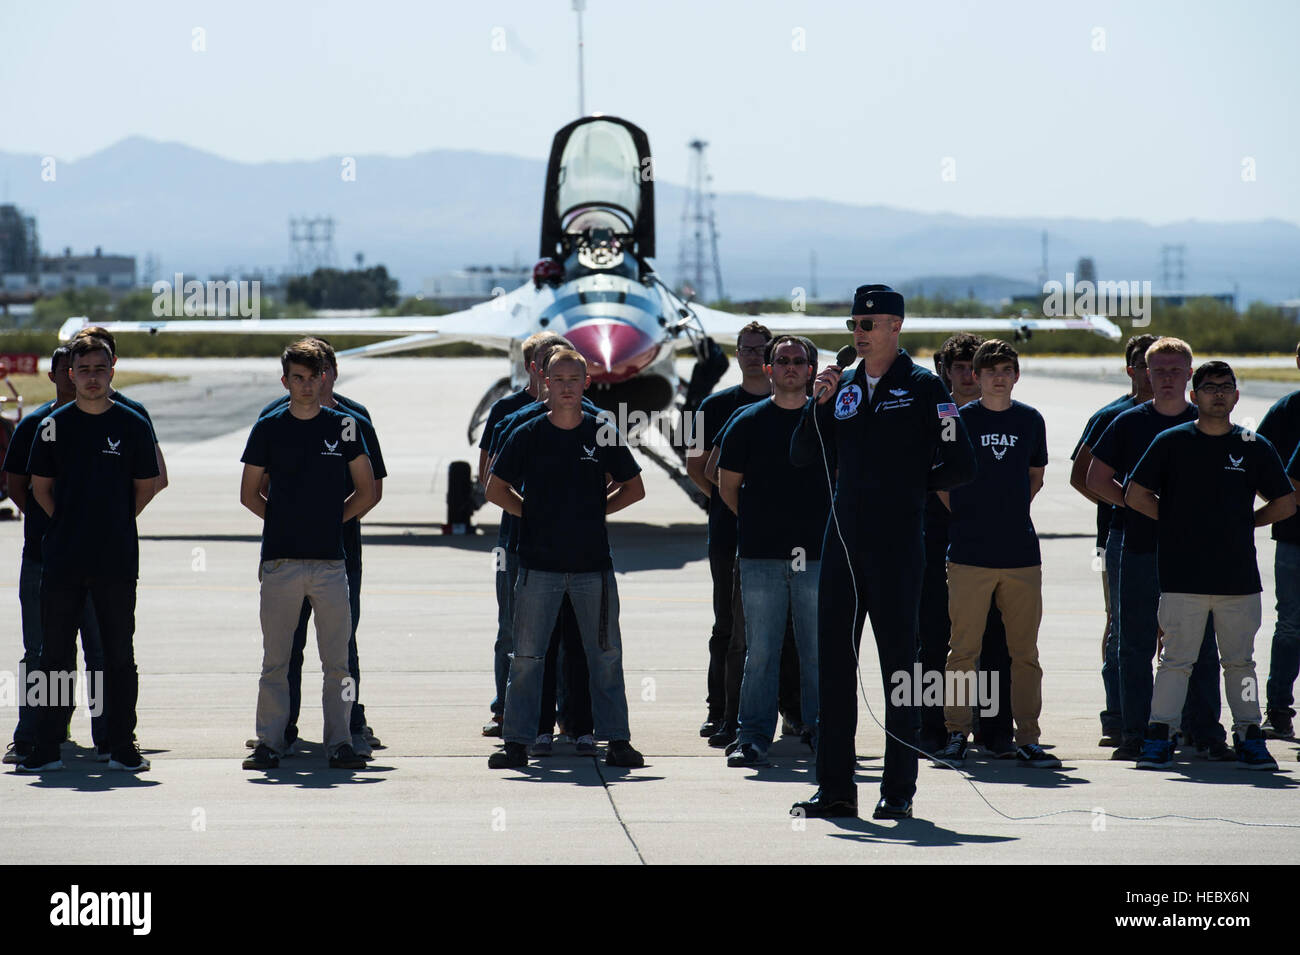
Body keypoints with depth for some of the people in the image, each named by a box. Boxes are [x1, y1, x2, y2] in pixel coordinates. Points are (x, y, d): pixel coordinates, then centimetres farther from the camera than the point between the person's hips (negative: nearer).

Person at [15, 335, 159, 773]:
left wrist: (115, 524, 6)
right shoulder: (54, 425, 4)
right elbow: (40, 486, 11)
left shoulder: (133, 425, 2)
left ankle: (122, 748, 10)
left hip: (117, 559, -1)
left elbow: (146, 486, 9)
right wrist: (67, 525, 6)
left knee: (119, 655, 4)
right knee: (55, 653, 4)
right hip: (61, 558, 1)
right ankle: (47, 748, 9)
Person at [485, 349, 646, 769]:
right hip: (539, 564, -1)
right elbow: (496, 489, 9)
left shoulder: (603, 433, 3)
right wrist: (534, 514, 4)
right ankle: (516, 742, 7)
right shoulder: (528, 434, 1)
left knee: (606, 655, 4)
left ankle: (617, 741, 11)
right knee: (526, 655, 1)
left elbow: (634, 488, 14)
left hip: (594, 564, 1)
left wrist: (596, 510, 5)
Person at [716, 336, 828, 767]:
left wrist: (826, 526, 8)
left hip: (817, 554, 0)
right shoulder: (748, 421, 6)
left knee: (818, 652, 2)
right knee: (760, 653, 0)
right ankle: (754, 738, 4)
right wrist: (758, 523, 8)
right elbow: (727, 484, 12)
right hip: (761, 555, 0)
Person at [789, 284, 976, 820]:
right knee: (834, 661, 4)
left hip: (897, 544, -5)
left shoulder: (924, 389, -2)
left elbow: (960, 466, -4)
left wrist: (908, 488, 2)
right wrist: (819, 404, -1)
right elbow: (804, 459, 12)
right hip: (843, 540, 5)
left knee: (898, 661, -1)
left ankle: (899, 791, 3)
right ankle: (835, 788, 8)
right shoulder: (844, 388, 13)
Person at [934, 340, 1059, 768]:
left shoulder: (1030, 420, 9)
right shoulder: (959, 419, 0)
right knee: (963, 650, -1)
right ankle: (956, 735, 6)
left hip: (1022, 555, 3)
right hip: (970, 555, -3)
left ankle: (1027, 740, 8)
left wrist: (1012, 514, 11)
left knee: (1025, 652, 4)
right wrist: (964, 516, 3)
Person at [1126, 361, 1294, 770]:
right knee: (1176, 659, -3)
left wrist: (1242, 523, 8)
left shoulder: (1255, 447, 7)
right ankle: (1158, 738, 0)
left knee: (1240, 661, 8)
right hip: (1183, 578, -2)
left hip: (1239, 578, 2)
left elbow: (1285, 503, 15)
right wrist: (1178, 521, 3)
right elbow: (1136, 496, 5)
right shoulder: (1171, 443, 3)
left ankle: (1249, 737, 14)